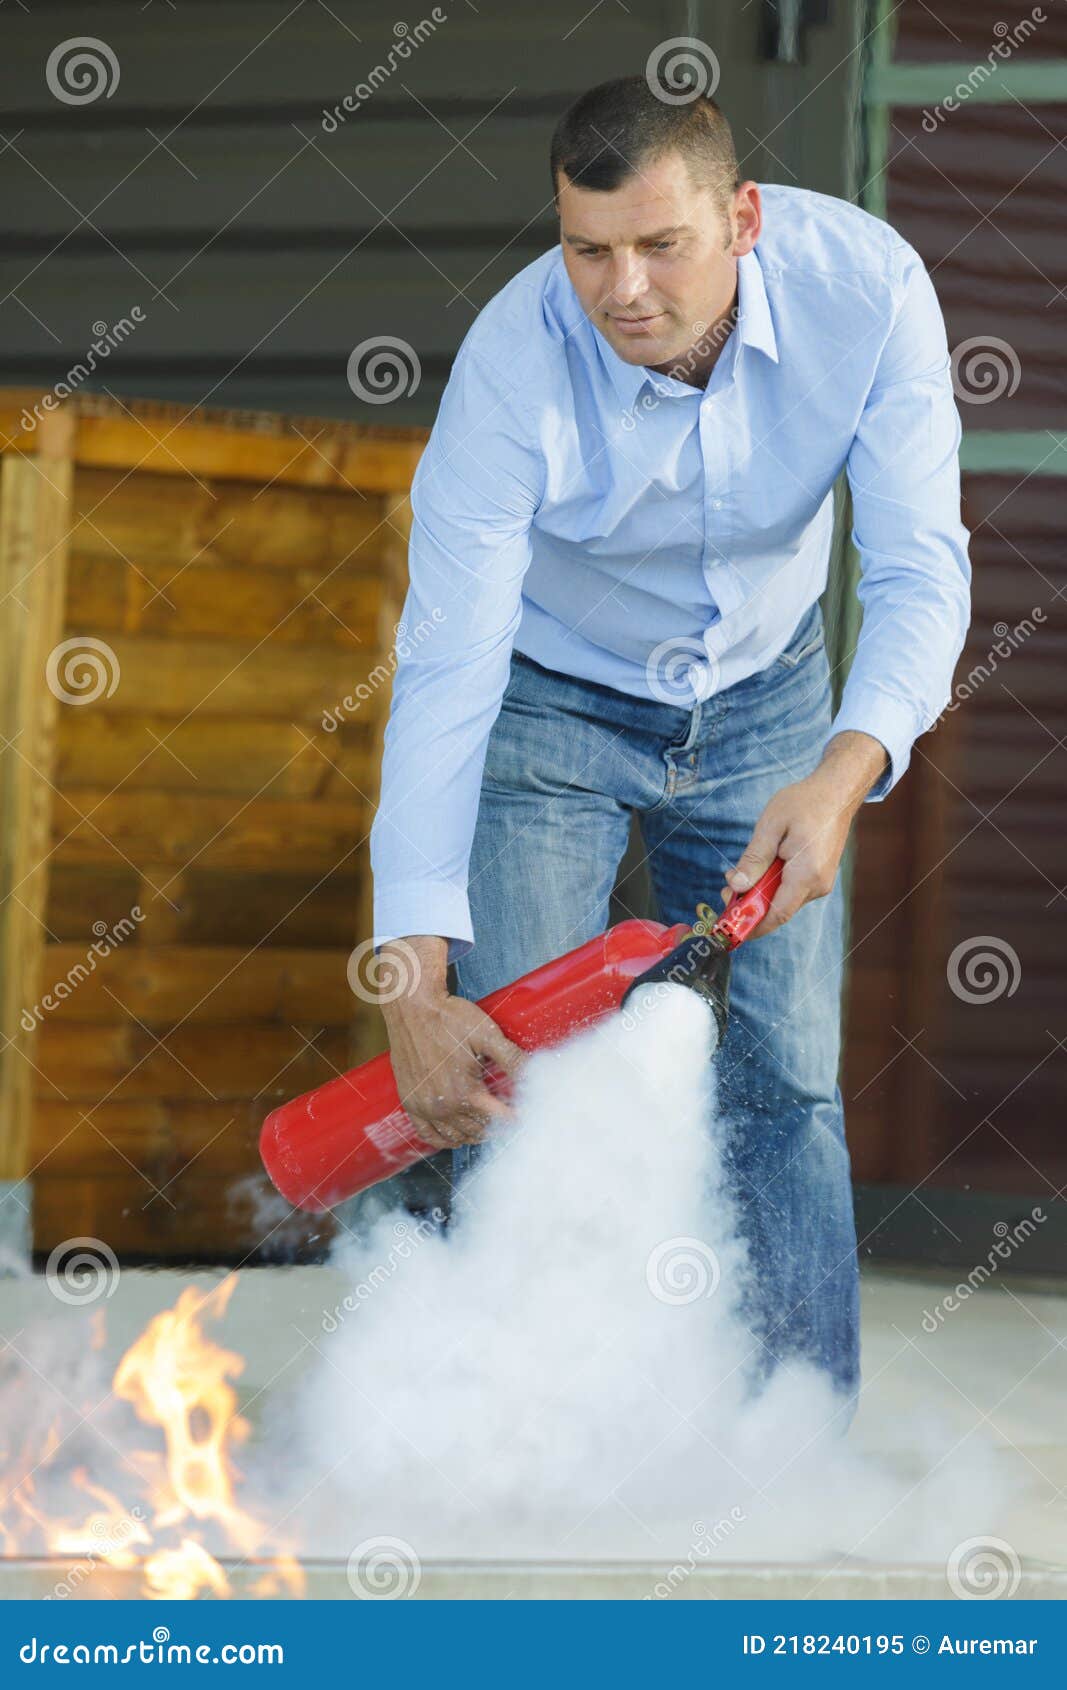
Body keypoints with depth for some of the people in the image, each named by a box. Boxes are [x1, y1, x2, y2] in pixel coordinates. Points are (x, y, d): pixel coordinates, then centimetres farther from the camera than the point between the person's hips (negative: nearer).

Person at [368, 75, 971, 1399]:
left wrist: (844, 772, -46)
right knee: (516, 1084, -11)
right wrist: (414, 987, -39)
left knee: (784, 1088, -3)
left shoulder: (865, 286, -27)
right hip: (549, 705, -2)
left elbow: (920, 569, -26)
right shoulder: (514, 365, -31)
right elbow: (447, 676, -31)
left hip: (766, 703, 2)